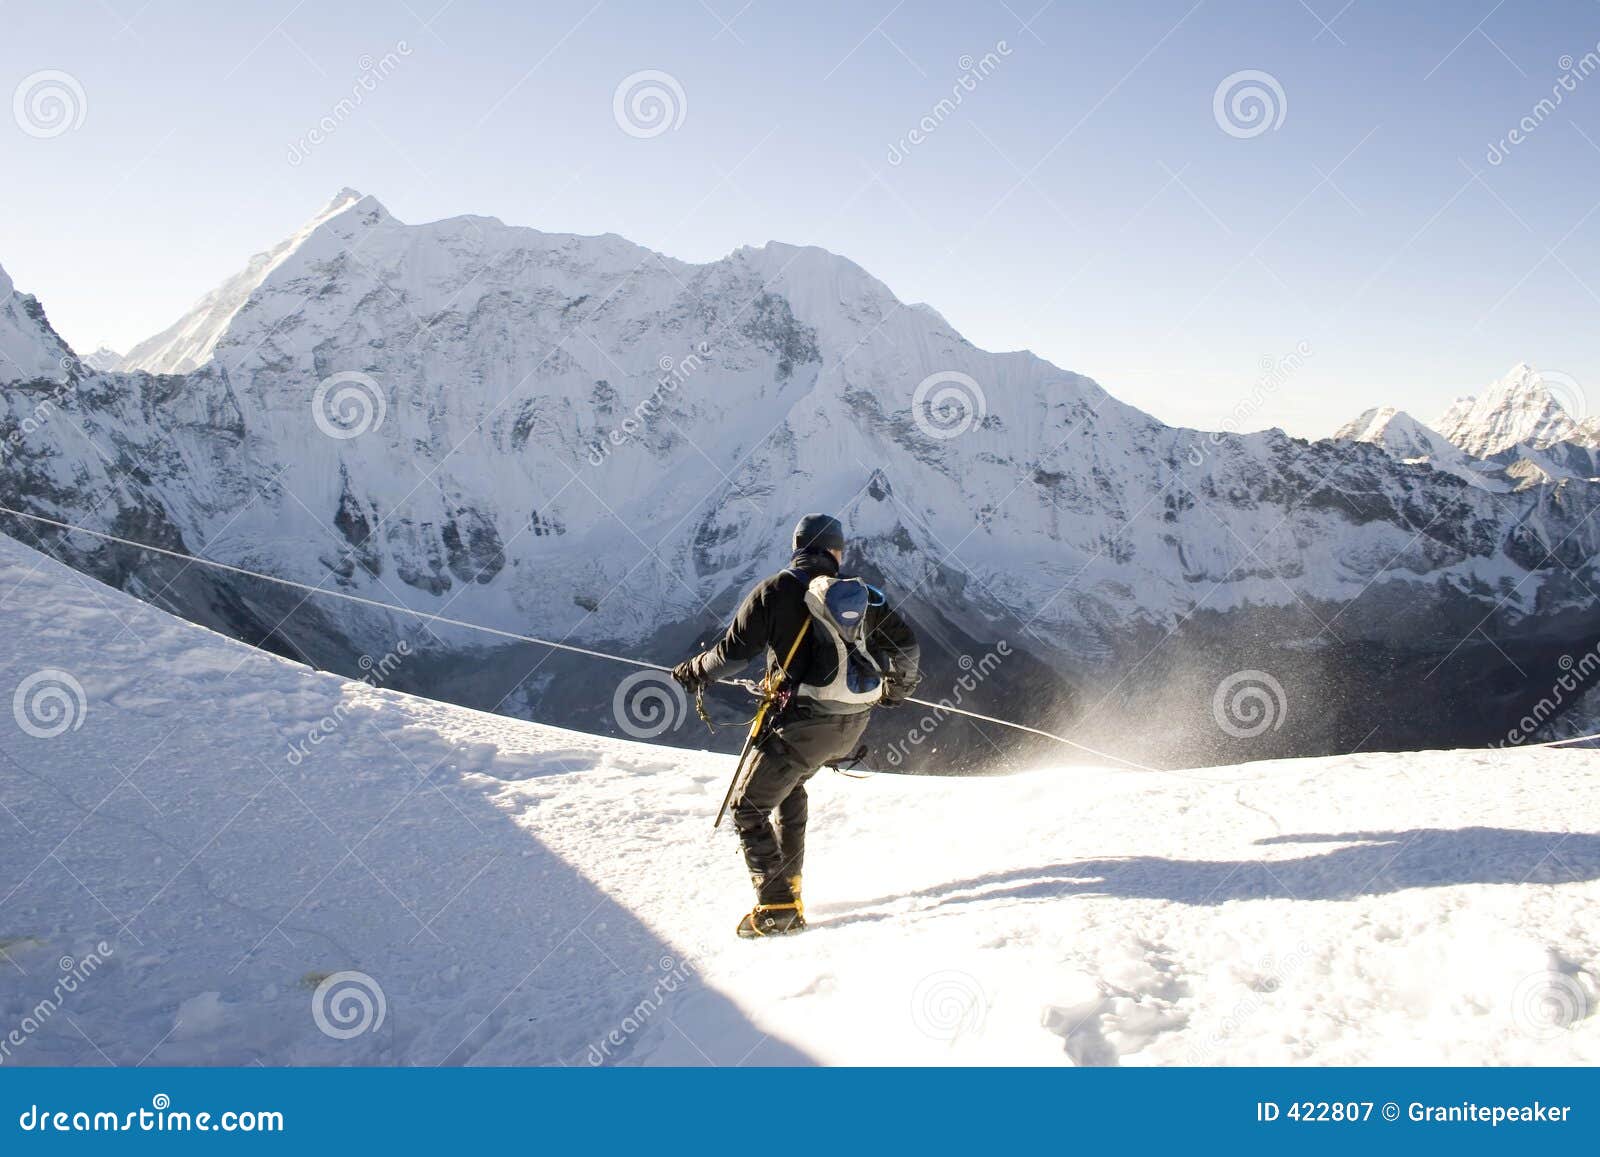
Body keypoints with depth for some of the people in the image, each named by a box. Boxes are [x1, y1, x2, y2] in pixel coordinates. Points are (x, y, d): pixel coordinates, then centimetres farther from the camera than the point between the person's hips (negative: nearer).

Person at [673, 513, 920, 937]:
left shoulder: (776, 590, -4)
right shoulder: (860, 594, 9)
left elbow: (735, 650, -4)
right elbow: (906, 644, 15)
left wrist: (694, 672, 15)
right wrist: (899, 685, 35)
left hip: (806, 721, -6)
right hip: (855, 723, 6)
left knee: (750, 811, 6)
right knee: (791, 783, 30)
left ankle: (777, 907, -1)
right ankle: (789, 881, 29)